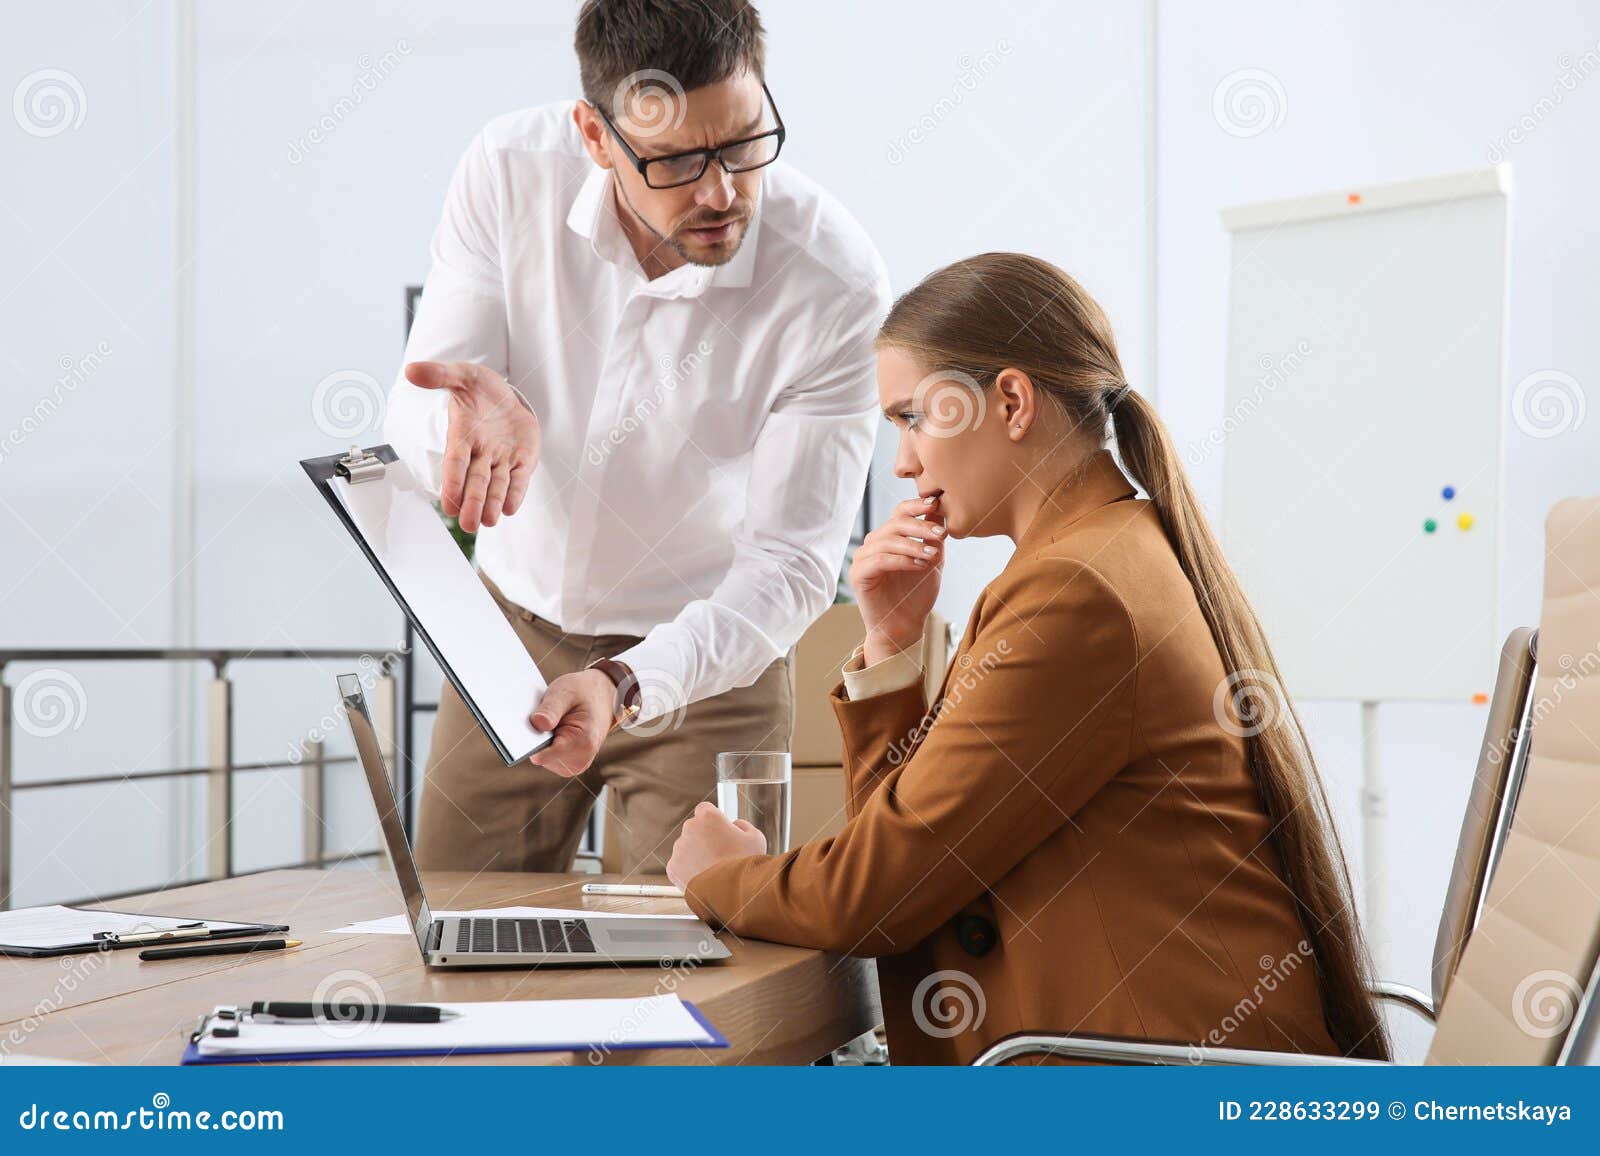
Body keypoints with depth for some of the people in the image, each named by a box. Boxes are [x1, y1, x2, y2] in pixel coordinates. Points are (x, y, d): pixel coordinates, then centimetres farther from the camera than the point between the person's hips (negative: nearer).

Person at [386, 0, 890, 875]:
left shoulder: (835, 283, -25)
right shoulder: (511, 169, -18)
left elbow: (791, 562, -22)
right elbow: (415, 417, -14)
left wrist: (624, 686, -37)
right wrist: (472, 418, -39)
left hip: (708, 652, -2)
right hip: (514, 621, 3)